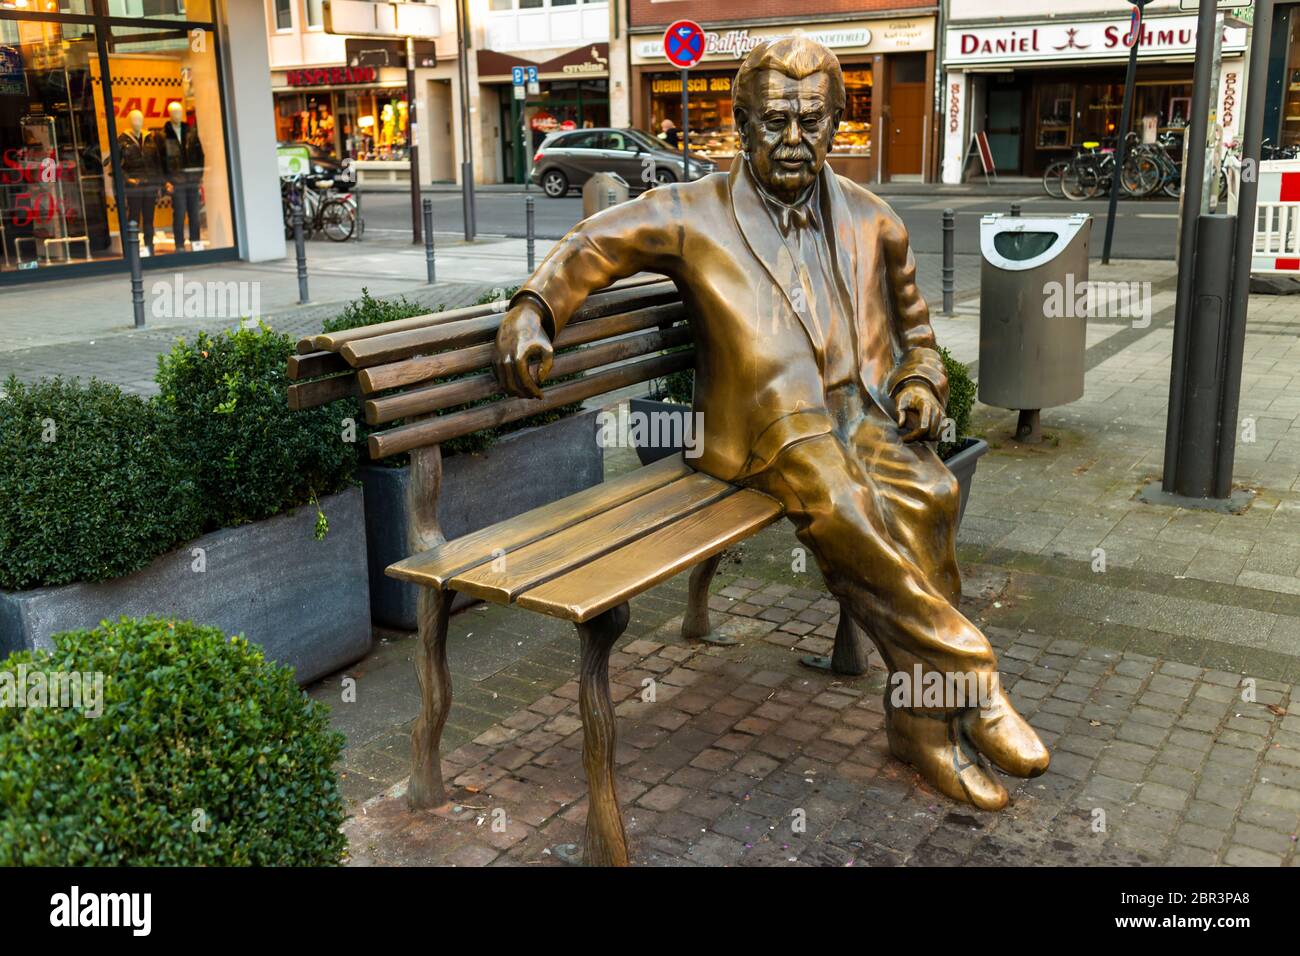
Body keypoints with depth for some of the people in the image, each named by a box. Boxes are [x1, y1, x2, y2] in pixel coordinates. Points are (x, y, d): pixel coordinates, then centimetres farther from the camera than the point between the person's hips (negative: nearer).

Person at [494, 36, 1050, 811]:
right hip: (768, 427, -3)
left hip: (865, 417, 3)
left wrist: (922, 381, 11)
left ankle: (926, 717, -18)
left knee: (926, 494, -30)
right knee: (842, 507, -34)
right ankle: (972, 677, -21)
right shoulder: (696, 214, 11)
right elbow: (595, 245, 14)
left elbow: (915, 327, 30)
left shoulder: (873, 222, 19)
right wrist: (534, 309, -4)